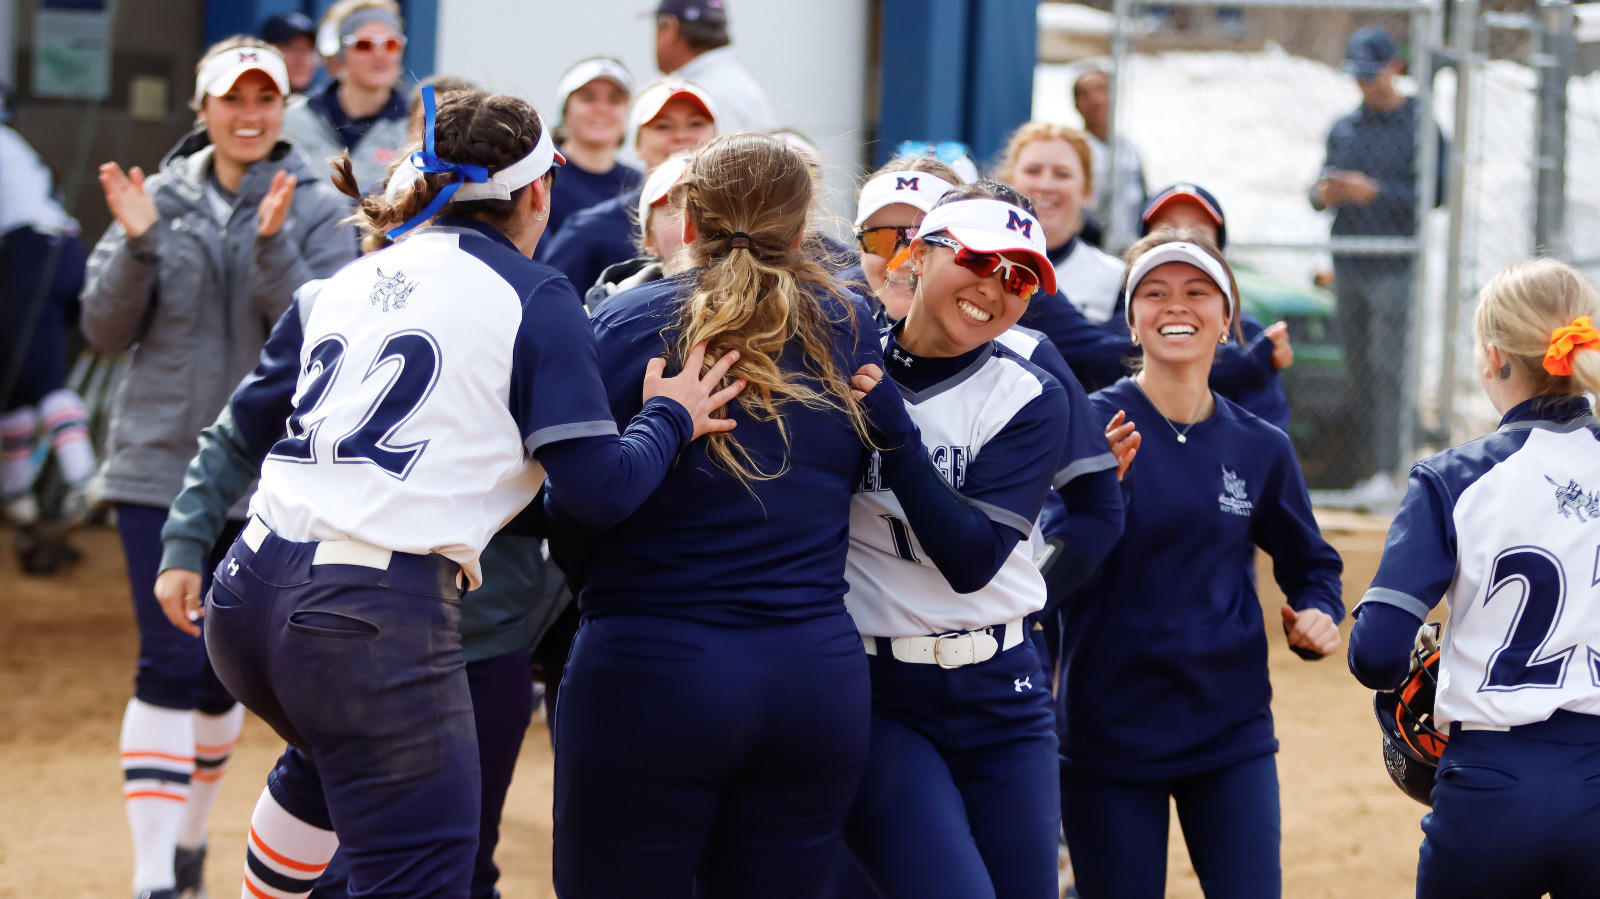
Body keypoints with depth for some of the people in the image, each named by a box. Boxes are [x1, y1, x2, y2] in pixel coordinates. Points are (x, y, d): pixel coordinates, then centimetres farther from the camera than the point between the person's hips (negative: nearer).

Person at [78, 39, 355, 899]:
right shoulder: (161, 199, 2)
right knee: (169, 668, -10)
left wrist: (274, 244, -25)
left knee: (224, 674, 11)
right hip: (159, 466, -1)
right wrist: (137, 245, -16)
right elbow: (106, 330, 0)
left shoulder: (317, 212, -1)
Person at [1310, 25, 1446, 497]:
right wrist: (1323, 194, -6)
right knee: (1358, 372, 5)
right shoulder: (1343, 129, 16)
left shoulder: (1420, 127, -2)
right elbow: (1323, 188, 19)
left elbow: (1436, 191, -11)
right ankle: (1362, 474, 7)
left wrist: (1375, 193, -20)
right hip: (1348, 266, 6)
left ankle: (1388, 472, -17)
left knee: (1387, 367, -13)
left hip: (1395, 268, -6)